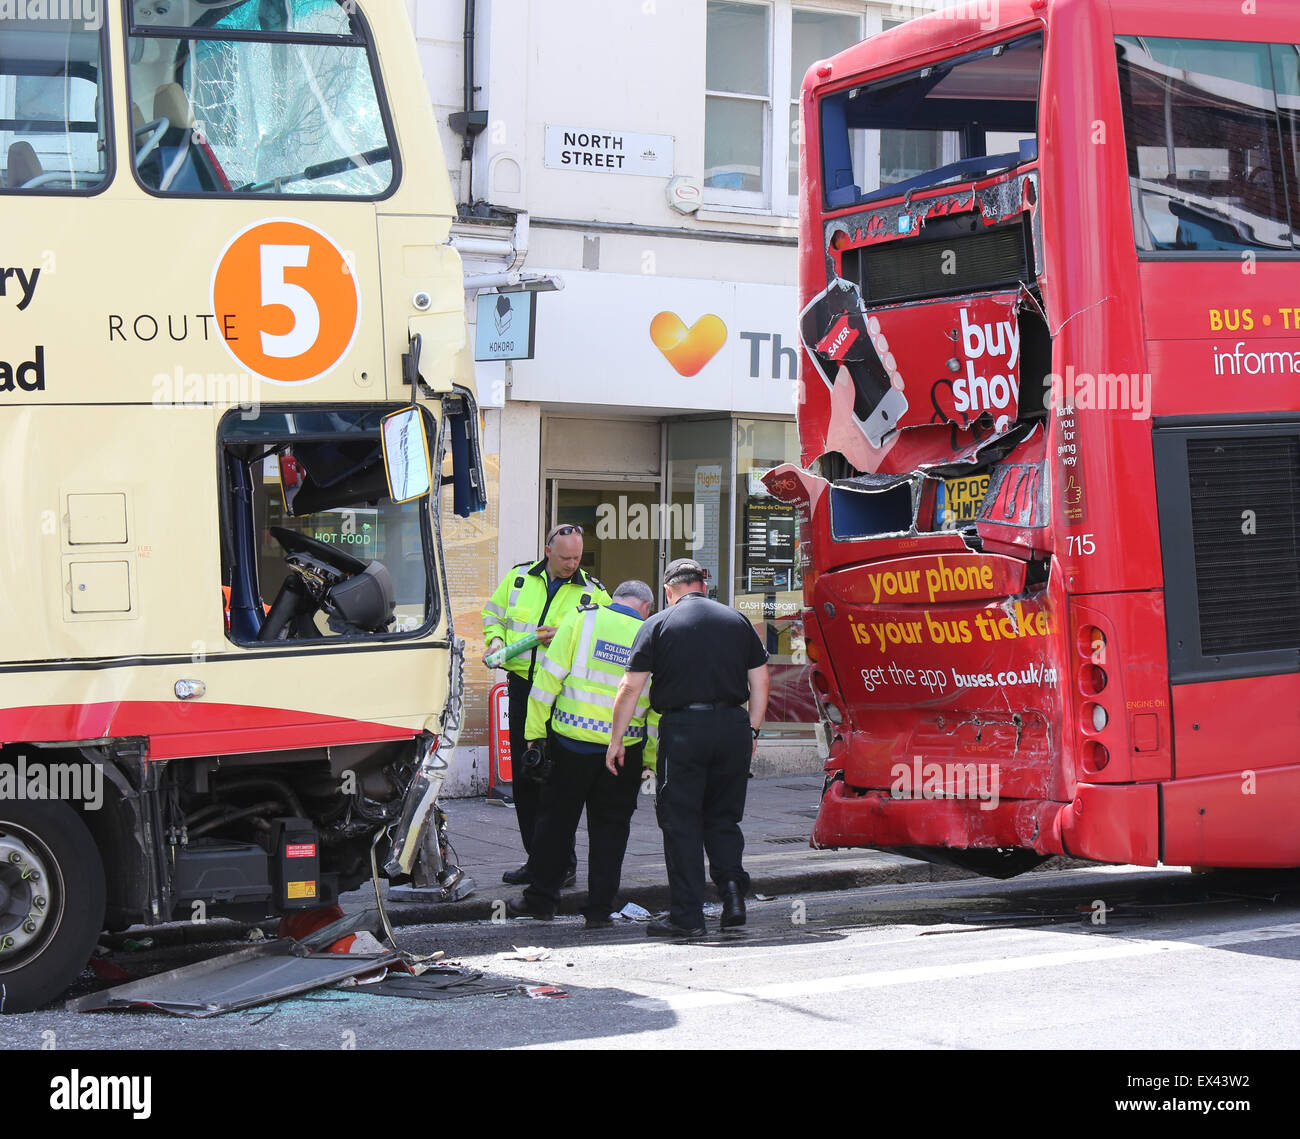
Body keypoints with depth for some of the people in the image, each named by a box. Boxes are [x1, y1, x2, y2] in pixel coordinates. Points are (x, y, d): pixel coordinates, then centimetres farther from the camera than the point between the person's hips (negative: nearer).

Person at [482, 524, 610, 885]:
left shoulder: (592, 592, 0)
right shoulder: (519, 579, 8)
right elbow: (493, 615, 20)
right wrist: (495, 641, 1)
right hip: (521, 688, 4)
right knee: (524, 774, 9)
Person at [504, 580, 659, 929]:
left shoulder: (581, 620, -2)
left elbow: (549, 676, -5)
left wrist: (535, 730, 1)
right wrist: (653, 761, 11)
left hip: (571, 742, -1)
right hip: (624, 749, 1)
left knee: (556, 819, 11)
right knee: (609, 827, 10)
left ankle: (540, 898, 17)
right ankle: (599, 910, 10)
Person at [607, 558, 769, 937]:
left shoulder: (658, 625, 1)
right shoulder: (737, 621, 11)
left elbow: (630, 688, -1)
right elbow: (760, 683, 12)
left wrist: (616, 740, 5)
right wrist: (752, 731, 20)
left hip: (682, 728, -3)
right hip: (732, 727, 3)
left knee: (681, 823, 3)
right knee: (722, 818, 17)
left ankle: (687, 916, 3)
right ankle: (733, 888, 0)